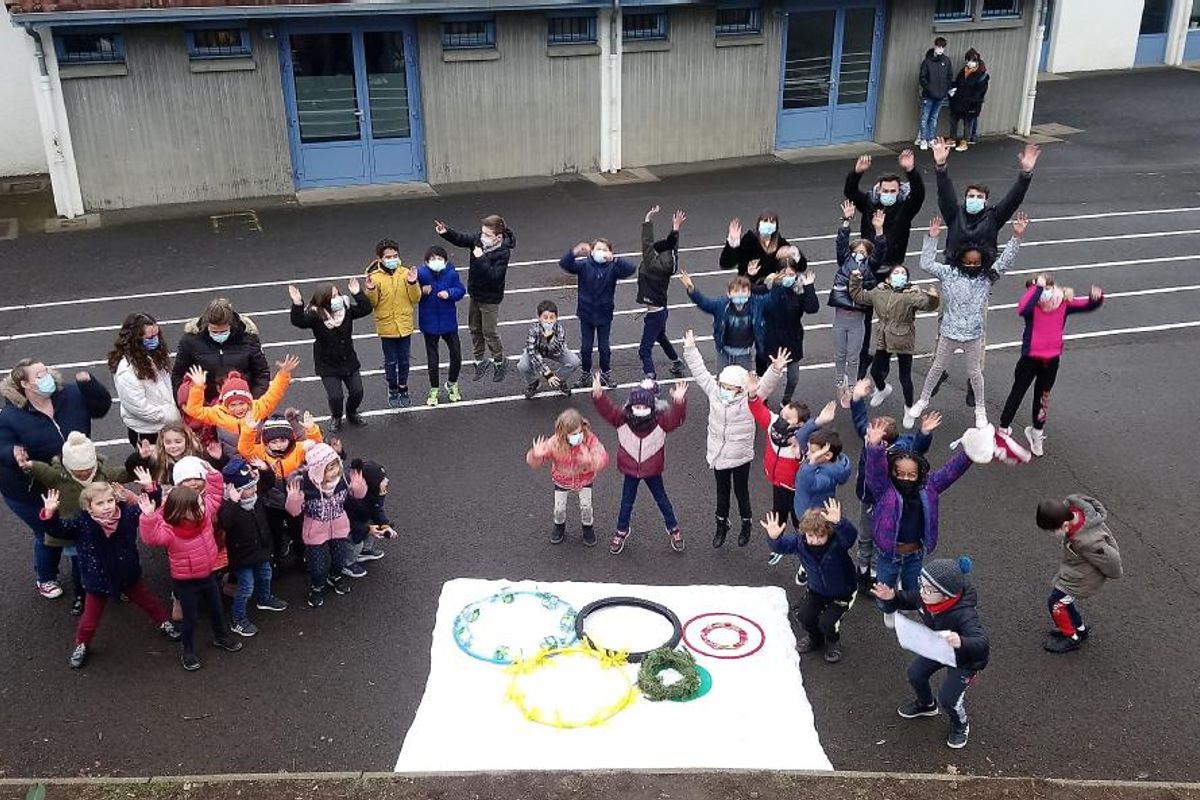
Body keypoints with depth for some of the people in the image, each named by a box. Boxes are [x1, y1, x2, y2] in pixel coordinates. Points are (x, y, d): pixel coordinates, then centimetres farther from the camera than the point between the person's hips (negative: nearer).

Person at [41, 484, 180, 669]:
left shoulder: (127, 514, -18)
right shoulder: (82, 524, -21)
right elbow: (58, 529, -23)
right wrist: (50, 513, -42)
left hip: (128, 576, 1)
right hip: (98, 580, -1)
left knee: (149, 602, 22)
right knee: (91, 617, 17)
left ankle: (163, 623, 48)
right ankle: (81, 645, 42)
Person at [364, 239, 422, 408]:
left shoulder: (406, 273, -5)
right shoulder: (375, 277, -9)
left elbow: (415, 299, -5)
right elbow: (371, 304, -7)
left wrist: (412, 283, -21)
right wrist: (371, 291, -26)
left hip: (404, 326, 2)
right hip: (386, 327, -2)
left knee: (404, 361, 13)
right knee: (391, 361, 10)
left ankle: (403, 390, 31)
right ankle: (392, 391, 27)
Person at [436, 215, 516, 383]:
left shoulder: (503, 253, -27)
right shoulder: (479, 239, -9)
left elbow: (494, 275, -34)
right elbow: (461, 239, 1)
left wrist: (481, 258, -36)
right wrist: (446, 232, -17)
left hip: (490, 298, -7)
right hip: (474, 294, 7)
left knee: (489, 332, 3)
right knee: (475, 329, 18)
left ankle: (499, 362, 25)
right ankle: (480, 361, 34)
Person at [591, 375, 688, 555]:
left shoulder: (661, 420, -21)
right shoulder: (622, 419, -20)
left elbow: (675, 417, -36)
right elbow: (606, 409, -31)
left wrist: (679, 402, -57)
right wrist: (598, 394, -51)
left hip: (653, 471, 0)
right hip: (630, 471, 0)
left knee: (662, 500, 16)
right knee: (626, 503, 15)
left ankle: (673, 529, 38)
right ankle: (621, 532, 38)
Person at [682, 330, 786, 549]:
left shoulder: (749, 399, -18)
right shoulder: (714, 391, -9)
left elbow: (766, 385, -32)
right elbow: (700, 371, -1)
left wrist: (776, 370, -48)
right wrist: (690, 349, 1)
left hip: (740, 456, -3)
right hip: (718, 454, 3)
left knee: (741, 491, 15)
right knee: (722, 491, 21)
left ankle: (746, 524, 39)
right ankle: (722, 524, 41)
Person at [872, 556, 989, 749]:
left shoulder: (964, 614, -45)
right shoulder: (923, 596, -26)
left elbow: (981, 643, -54)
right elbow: (905, 599, -6)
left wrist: (961, 642, -75)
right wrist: (891, 597, -29)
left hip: (965, 659, -6)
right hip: (937, 649, 7)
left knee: (947, 698, -9)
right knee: (915, 674, 13)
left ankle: (961, 725, 28)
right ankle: (926, 705, 48)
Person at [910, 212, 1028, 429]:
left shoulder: (987, 277, -5)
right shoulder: (949, 273, -8)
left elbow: (1005, 261, -12)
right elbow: (926, 264, -12)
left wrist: (1017, 237, -22)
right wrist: (932, 238, -20)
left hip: (973, 335, 0)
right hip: (949, 332, 0)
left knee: (975, 373, 15)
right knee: (937, 368, 16)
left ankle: (980, 409, 33)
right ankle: (923, 401, 34)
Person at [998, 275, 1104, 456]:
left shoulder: (1064, 304, -10)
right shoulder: (1032, 306, -22)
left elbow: (1089, 305, -8)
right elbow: (1022, 309, -46)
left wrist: (1096, 297, -31)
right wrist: (1037, 287, -44)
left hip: (1052, 359, 4)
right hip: (1030, 359, -4)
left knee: (1042, 396, 21)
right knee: (1017, 392, 9)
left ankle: (1037, 431, 41)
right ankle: (1003, 429, 25)